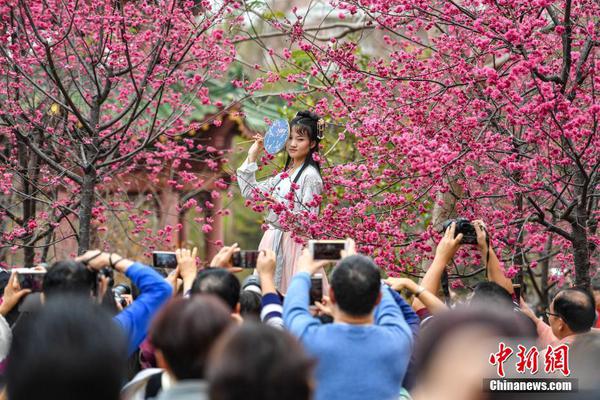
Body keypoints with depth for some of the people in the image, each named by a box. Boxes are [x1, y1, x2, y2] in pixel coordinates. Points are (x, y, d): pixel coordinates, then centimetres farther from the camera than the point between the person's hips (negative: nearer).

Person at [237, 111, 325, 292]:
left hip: (294, 241, -8)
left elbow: (309, 216, -14)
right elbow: (249, 191, 16)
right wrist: (252, 157, 15)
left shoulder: (310, 176, -10)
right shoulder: (284, 174, 15)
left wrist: (280, 204, -19)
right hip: (275, 238, 8)